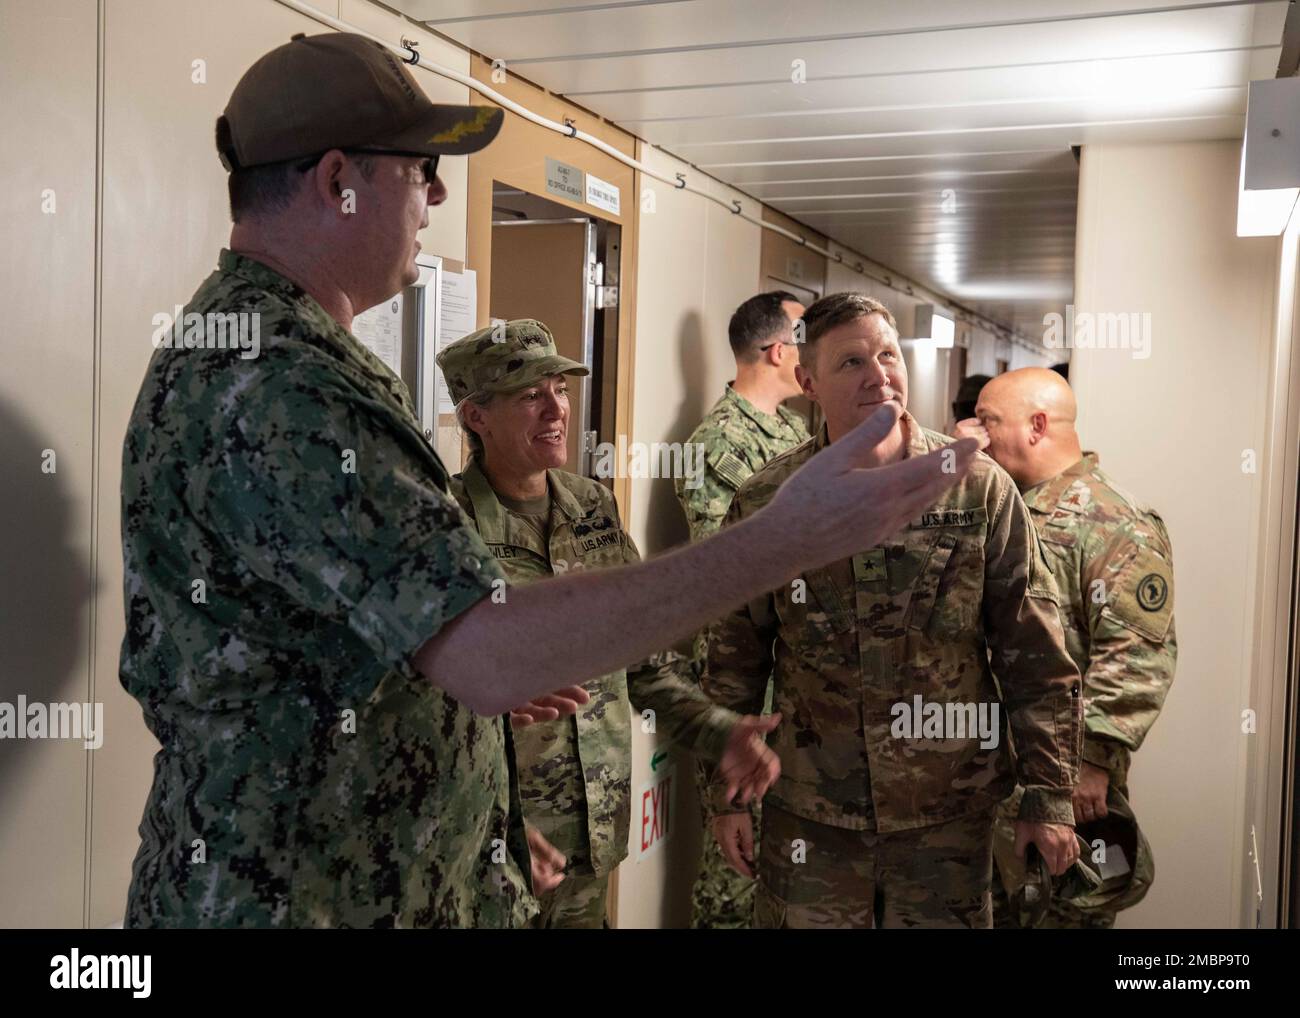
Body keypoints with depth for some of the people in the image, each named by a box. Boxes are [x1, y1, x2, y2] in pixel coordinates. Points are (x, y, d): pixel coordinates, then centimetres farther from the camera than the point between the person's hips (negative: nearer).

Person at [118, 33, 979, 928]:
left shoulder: (224, 346, 8)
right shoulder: (280, 386, -27)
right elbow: (490, 653, -35)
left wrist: (492, 679, 14)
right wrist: (789, 541, -33)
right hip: (308, 897, -10)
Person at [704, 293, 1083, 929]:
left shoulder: (980, 489, -6)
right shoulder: (764, 504, -3)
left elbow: (1036, 660, -3)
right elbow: (733, 662, 4)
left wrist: (1049, 797, -3)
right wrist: (729, 793, 5)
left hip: (950, 815, 0)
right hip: (808, 817, 1)